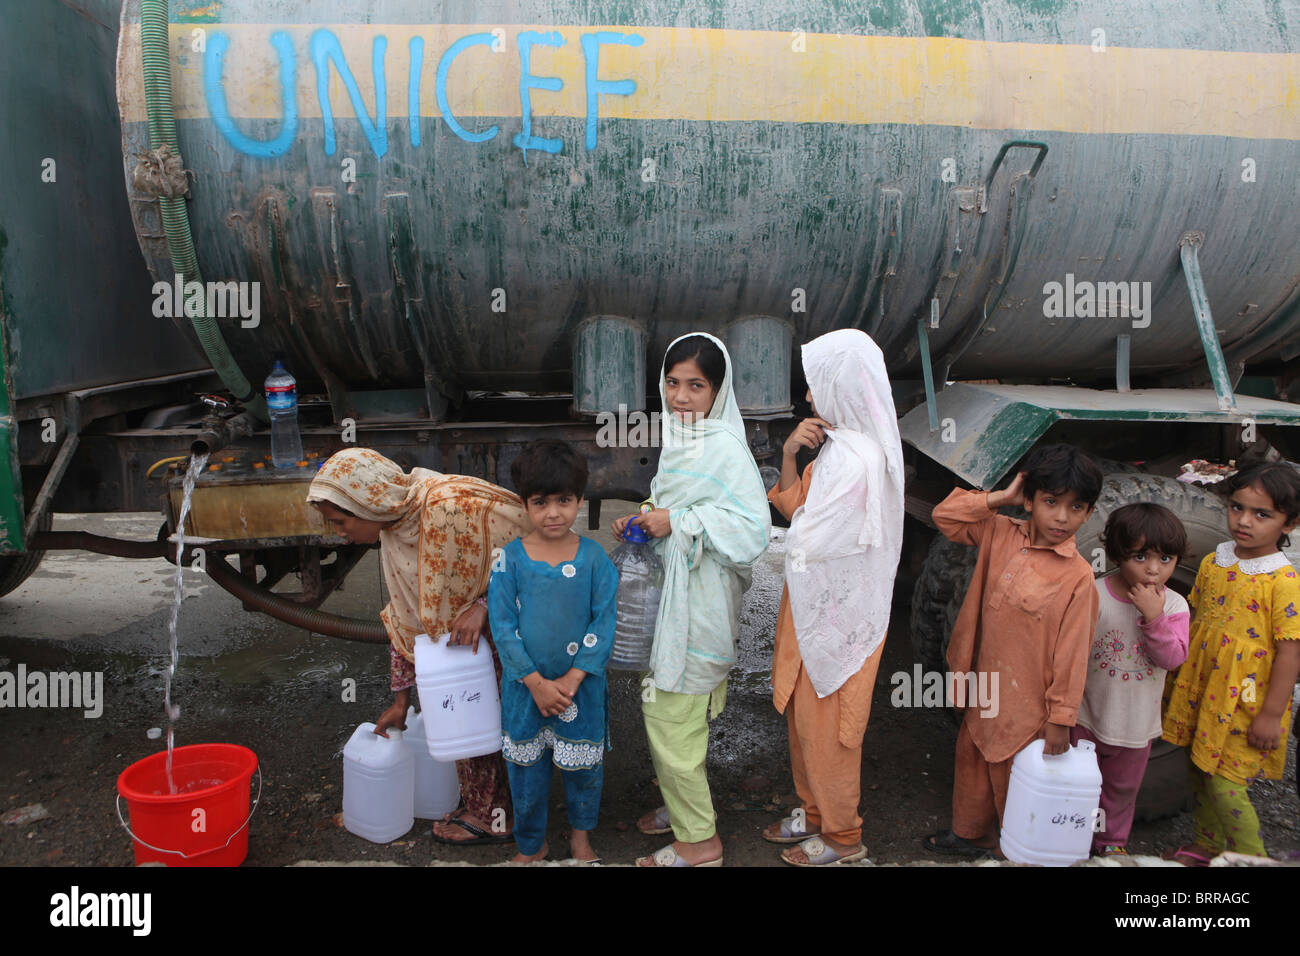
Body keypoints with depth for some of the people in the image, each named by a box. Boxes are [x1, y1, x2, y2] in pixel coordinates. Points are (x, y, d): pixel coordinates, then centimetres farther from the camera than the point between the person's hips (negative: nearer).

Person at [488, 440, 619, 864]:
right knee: (526, 769, 14)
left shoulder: (594, 558, -9)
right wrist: (537, 682, -14)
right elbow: (503, 626, -9)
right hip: (525, 686, 0)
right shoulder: (510, 558, -9)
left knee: (583, 766, 15)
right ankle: (530, 845, 37)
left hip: (581, 685, 0)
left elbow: (603, 623, -8)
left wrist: (573, 679, -15)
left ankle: (581, 834, 41)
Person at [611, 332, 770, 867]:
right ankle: (684, 804, 40)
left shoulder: (725, 448, -19)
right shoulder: (679, 440, 8)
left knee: (670, 715, 0)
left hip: (698, 599, -9)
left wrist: (679, 523, -24)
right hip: (670, 589, 9)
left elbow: (753, 530, -27)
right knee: (659, 708, 19)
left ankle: (699, 841, 18)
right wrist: (642, 522, 4)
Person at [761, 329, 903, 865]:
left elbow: (805, 546, -26)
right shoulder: (839, 444, 5)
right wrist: (789, 452, -5)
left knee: (823, 726, 8)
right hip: (817, 606, 9)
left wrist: (794, 541, -4)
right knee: (803, 716, 22)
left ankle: (843, 837, 28)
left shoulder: (856, 459, -27)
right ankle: (815, 813, 41)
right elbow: (794, 506, 9)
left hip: (835, 614, -9)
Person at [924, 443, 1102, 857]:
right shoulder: (1002, 534, -5)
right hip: (985, 684, 6)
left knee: (1012, 776, 11)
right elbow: (946, 515, 0)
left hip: (1025, 702, -6)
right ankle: (970, 833, 47)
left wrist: (1060, 719, -13)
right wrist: (1000, 498, -10)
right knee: (972, 759, 24)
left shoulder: (1077, 576, -21)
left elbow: (1072, 652, -18)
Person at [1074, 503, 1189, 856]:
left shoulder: (1173, 605, -11)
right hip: (1090, 715, -2)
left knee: (1122, 787, 23)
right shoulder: (1094, 595, -17)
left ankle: (1113, 839, 45)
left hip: (1137, 722, 2)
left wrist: (1154, 617, -32)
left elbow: (1172, 658, -20)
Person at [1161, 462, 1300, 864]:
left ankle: (1253, 857, 20)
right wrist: (1182, 675, 16)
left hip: (1244, 701, -7)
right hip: (1200, 690, 7)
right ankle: (1207, 847, 39)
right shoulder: (1212, 563, 1)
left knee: (1223, 784, -3)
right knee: (1199, 770, 19)